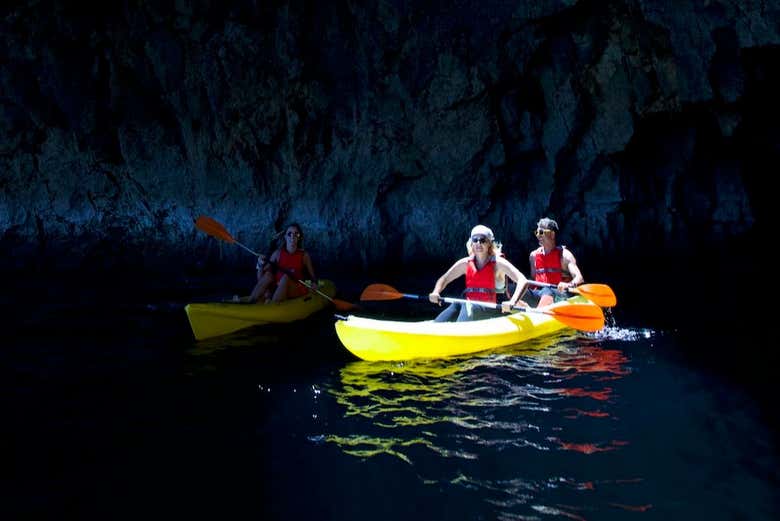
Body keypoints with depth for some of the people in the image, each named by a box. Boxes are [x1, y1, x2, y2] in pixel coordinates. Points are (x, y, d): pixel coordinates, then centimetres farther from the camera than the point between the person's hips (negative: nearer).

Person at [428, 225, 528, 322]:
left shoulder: (498, 263, 0)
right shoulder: (465, 263, 12)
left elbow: (522, 280, -10)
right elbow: (444, 279, 18)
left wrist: (512, 302, -29)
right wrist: (436, 292, -5)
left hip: (489, 310, -3)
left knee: (468, 307, -34)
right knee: (457, 305, -29)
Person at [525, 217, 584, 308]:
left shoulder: (564, 254, 0)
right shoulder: (534, 255, 17)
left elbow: (579, 278, -12)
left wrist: (569, 285, -35)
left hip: (560, 295, -5)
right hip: (539, 294, 5)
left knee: (547, 291, -38)